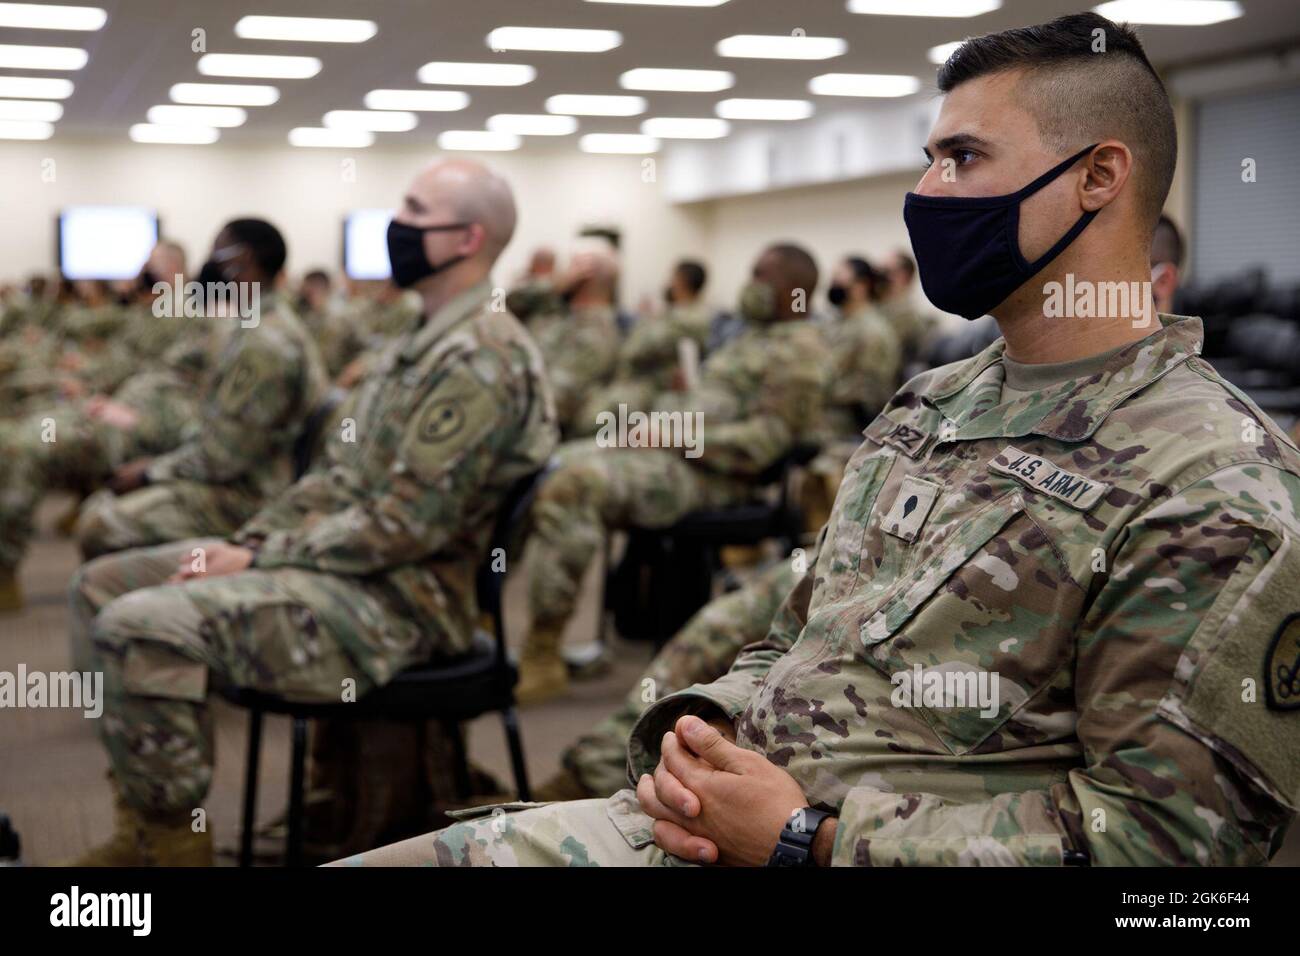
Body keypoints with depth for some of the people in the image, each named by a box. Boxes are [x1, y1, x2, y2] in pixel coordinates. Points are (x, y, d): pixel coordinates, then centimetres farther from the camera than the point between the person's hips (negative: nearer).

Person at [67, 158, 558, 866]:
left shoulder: (482, 359, -17)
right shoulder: (424, 343, 16)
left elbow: (404, 526, -22)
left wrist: (258, 560, -15)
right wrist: (247, 542, 3)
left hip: (399, 601, -11)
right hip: (338, 562, 11)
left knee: (142, 626, -24)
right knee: (101, 586, 8)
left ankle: (173, 844, -8)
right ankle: (140, 832, 9)